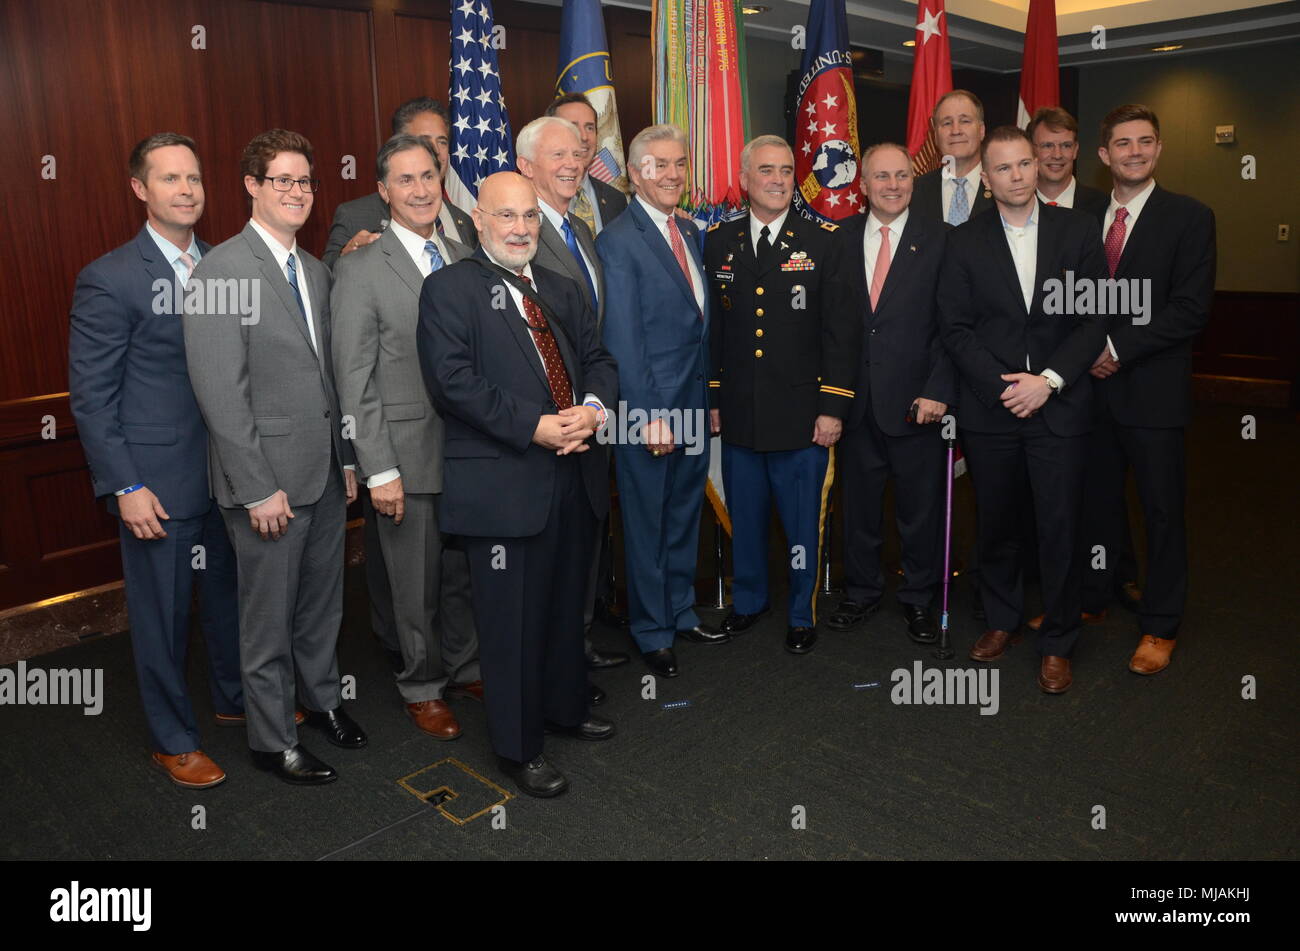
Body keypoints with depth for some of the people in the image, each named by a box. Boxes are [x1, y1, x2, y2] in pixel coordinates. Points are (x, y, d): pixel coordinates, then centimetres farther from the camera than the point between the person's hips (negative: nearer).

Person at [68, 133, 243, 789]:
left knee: (231, 594, 19)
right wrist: (126, 488, -14)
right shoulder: (109, 280, -11)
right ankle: (173, 740, 28)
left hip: (229, 471, 5)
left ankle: (235, 698, 42)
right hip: (158, 482, -5)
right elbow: (91, 397, -10)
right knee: (163, 615, 9)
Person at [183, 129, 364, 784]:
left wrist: (346, 457, 12)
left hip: (325, 471, 7)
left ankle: (322, 698, 40)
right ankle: (272, 740, 26)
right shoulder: (222, 269, -13)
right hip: (269, 477, -6)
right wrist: (258, 487, -18)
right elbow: (219, 390, -17)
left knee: (322, 600, 19)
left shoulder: (315, 272, 11)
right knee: (269, 617, 8)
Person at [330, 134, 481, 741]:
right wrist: (379, 471, -13)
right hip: (408, 455, -4)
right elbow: (354, 382, -10)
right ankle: (423, 688, 30)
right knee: (417, 583, 10)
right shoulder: (361, 270, -8)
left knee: (464, 572, 17)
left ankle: (464, 668, 38)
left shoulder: (465, 258, 8)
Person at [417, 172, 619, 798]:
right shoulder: (449, 289, -5)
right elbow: (453, 380, -16)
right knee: (512, 621, 4)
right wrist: (536, 426, -21)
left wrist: (593, 407, -9)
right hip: (501, 484, -6)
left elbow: (597, 359, 13)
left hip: (573, 477, 7)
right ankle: (519, 748, 21)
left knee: (567, 606, 21)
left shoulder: (561, 290, 16)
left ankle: (565, 707, 42)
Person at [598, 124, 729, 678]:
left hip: (693, 404, 7)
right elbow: (622, 340, -17)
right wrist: (648, 415, -19)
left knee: (685, 515, 19)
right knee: (647, 523, 7)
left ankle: (682, 612, 36)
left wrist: (706, 396, 9)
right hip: (649, 408, -7)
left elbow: (698, 321, 12)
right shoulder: (619, 240, -12)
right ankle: (652, 632, 23)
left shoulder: (690, 231, 11)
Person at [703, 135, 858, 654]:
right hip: (738, 414, 2)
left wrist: (833, 407, -8)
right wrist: (711, 399, 6)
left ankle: (802, 613, 28)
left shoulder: (824, 241, -1)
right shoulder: (717, 241, 6)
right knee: (745, 518, 16)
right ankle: (749, 599, 37)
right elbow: (711, 327, 8)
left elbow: (841, 330, -3)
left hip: (802, 415, -2)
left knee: (803, 524, 8)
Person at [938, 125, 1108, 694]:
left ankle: (1057, 643, 19)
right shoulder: (965, 242, 4)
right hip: (989, 410, 1)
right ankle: (1002, 621, 31)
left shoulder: (1077, 232, 4)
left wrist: (1047, 379, -12)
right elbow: (955, 327, 0)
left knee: (1059, 528, 3)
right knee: (996, 524, 11)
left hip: (1059, 406, 0)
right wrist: (1002, 385, -11)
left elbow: (1095, 320, 0)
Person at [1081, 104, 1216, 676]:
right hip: (1093, 385, 4)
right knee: (1096, 501, 13)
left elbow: (1191, 309, -11)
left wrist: (1118, 348, -15)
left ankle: (1160, 627, 18)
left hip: (1152, 390, -3)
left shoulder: (1189, 217, -3)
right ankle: (1090, 599, 30)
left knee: (1162, 511, 5)